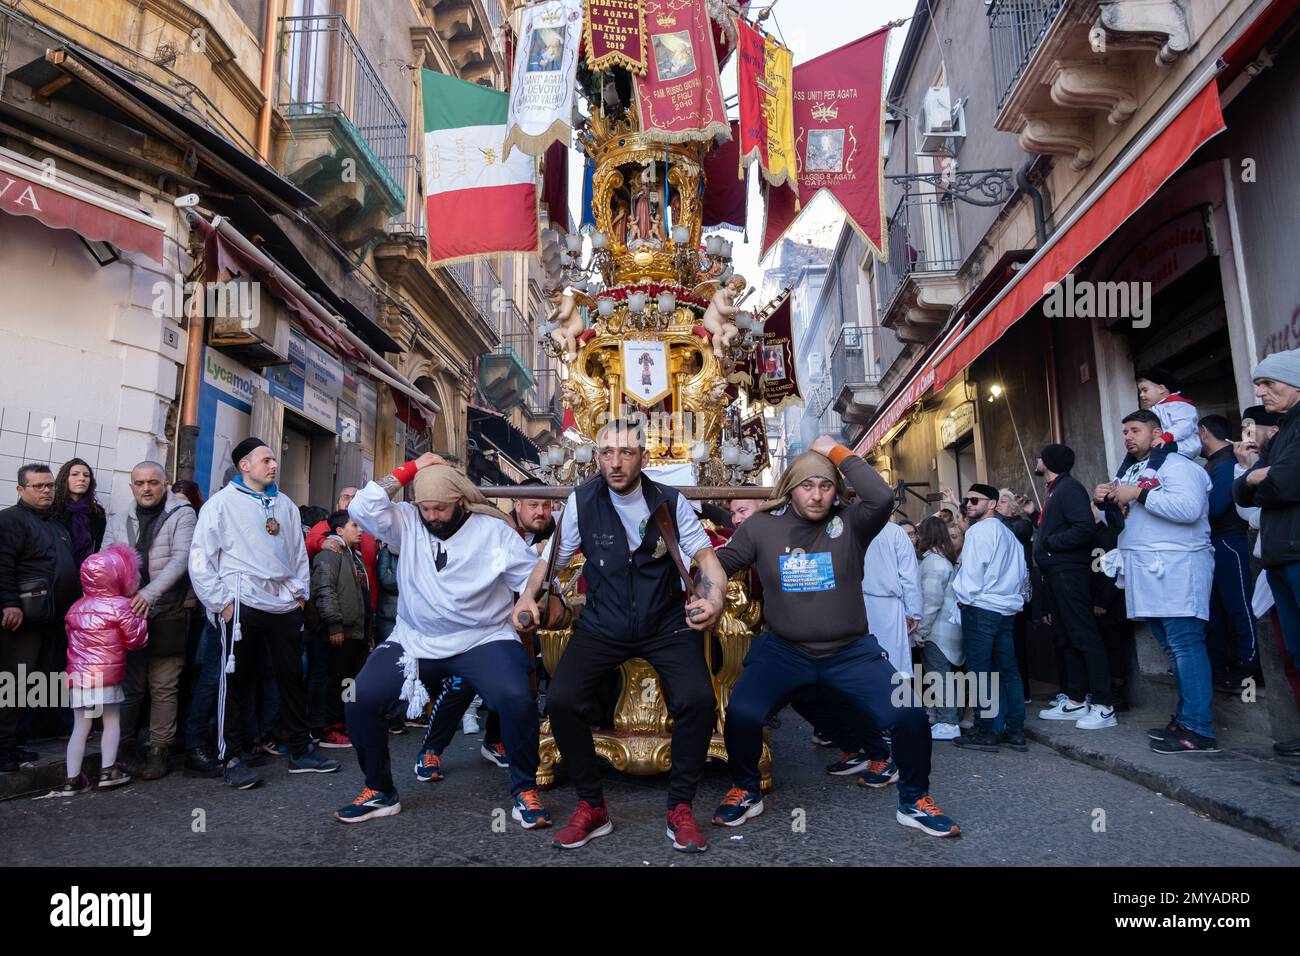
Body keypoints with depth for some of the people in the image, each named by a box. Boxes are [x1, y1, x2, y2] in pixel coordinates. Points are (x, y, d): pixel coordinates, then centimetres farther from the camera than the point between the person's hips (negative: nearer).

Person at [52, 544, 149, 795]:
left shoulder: (76, 608, 11)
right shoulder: (121, 606, -8)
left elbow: (72, 638, 19)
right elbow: (136, 640, -3)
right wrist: (139, 614, 7)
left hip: (77, 675, 6)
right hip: (107, 676, -5)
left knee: (80, 727, 11)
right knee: (112, 722, 9)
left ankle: (73, 779, 12)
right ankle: (108, 771, 13)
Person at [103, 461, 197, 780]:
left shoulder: (183, 515, -3)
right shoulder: (119, 521, 11)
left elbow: (181, 558, -14)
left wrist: (149, 593, -24)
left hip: (168, 616, -3)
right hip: (128, 614, 3)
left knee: (163, 688, 3)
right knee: (130, 686, 10)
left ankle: (158, 750, 13)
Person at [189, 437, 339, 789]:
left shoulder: (285, 505, 15)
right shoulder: (222, 503, -1)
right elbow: (201, 558, -5)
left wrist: (300, 592, 11)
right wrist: (221, 602, -10)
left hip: (285, 606, 5)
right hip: (242, 606, -5)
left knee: (293, 678, 10)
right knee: (236, 681, 2)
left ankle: (301, 750, 20)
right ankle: (233, 757, 14)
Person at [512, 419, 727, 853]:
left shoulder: (670, 502, -5)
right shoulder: (582, 501, -4)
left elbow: (706, 557, -4)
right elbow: (552, 558, 4)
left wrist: (715, 600, -24)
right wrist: (527, 596, -14)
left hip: (666, 625, 0)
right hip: (602, 626, 1)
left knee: (698, 699, -24)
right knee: (561, 701, -21)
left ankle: (680, 809, 0)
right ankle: (591, 807, 4)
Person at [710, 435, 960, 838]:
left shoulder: (850, 524, -5)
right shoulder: (762, 526, -2)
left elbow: (882, 499, -25)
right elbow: (716, 564, 5)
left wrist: (839, 453, -18)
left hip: (851, 651, 1)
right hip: (781, 650, 0)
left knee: (909, 716, -13)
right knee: (741, 712, -22)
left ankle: (914, 802, 18)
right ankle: (745, 791, 10)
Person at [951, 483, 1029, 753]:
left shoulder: (980, 529, -7)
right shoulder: (1008, 534, 19)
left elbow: (972, 570, -14)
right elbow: (1023, 574, 19)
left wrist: (965, 598, -5)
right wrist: (1012, 594, 20)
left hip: (981, 608, -8)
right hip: (1007, 608, 9)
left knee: (979, 671, -5)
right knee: (1008, 670, 8)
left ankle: (984, 732, -3)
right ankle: (1016, 731, 10)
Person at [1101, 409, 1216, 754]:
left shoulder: (1176, 465, -5)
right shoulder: (1132, 472, 24)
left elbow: (1189, 508, -23)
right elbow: (1120, 520, 30)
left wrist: (1139, 495, -17)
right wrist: (1106, 501, 11)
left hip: (1177, 568, -10)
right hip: (1150, 571, 10)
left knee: (1185, 645, -12)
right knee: (1172, 647, 11)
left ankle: (1198, 730, -12)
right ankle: (1185, 718, 17)